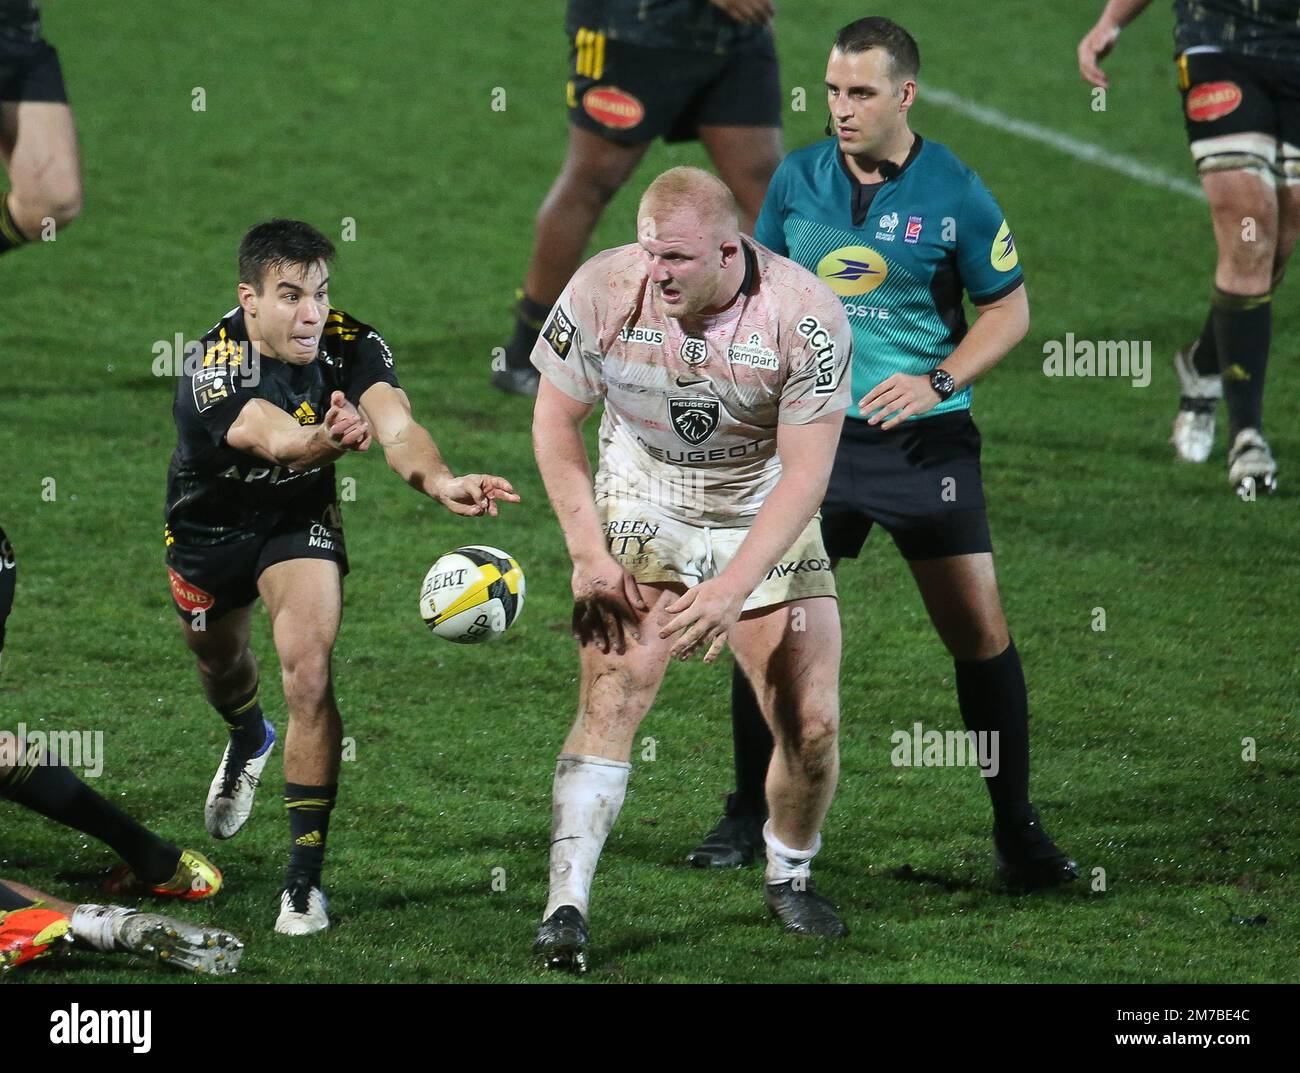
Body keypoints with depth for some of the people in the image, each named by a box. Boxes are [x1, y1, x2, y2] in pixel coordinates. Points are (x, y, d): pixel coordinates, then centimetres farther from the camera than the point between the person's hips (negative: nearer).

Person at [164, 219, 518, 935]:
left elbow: (396, 426, -42)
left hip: (299, 521, 0)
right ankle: (249, 741, 63)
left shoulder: (352, 347, -24)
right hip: (208, 525, 0)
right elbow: (272, 439, -53)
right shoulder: (215, 369, -34)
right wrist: (325, 440, -77)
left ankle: (304, 877, -14)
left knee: (308, 671, -19)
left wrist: (440, 481, -64)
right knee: (220, 662, 24)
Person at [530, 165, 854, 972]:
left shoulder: (806, 315, -24)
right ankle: (566, 907, -18)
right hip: (640, 512, 0)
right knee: (610, 704, -17)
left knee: (813, 725, -4)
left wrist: (733, 588, -29)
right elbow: (556, 421, -6)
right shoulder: (602, 291, -20)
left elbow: (805, 474, -21)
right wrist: (590, 556, -11)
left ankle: (790, 876, 24)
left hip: (767, 522, 0)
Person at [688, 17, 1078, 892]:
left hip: (923, 435, -3)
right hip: (812, 429, 3)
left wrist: (937, 381, -13)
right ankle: (750, 814, 19)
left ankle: (1017, 829, 6)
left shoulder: (956, 194, -7)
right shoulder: (797, 180, 2)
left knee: (980, 626, -6)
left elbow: (1010, 308, 0)